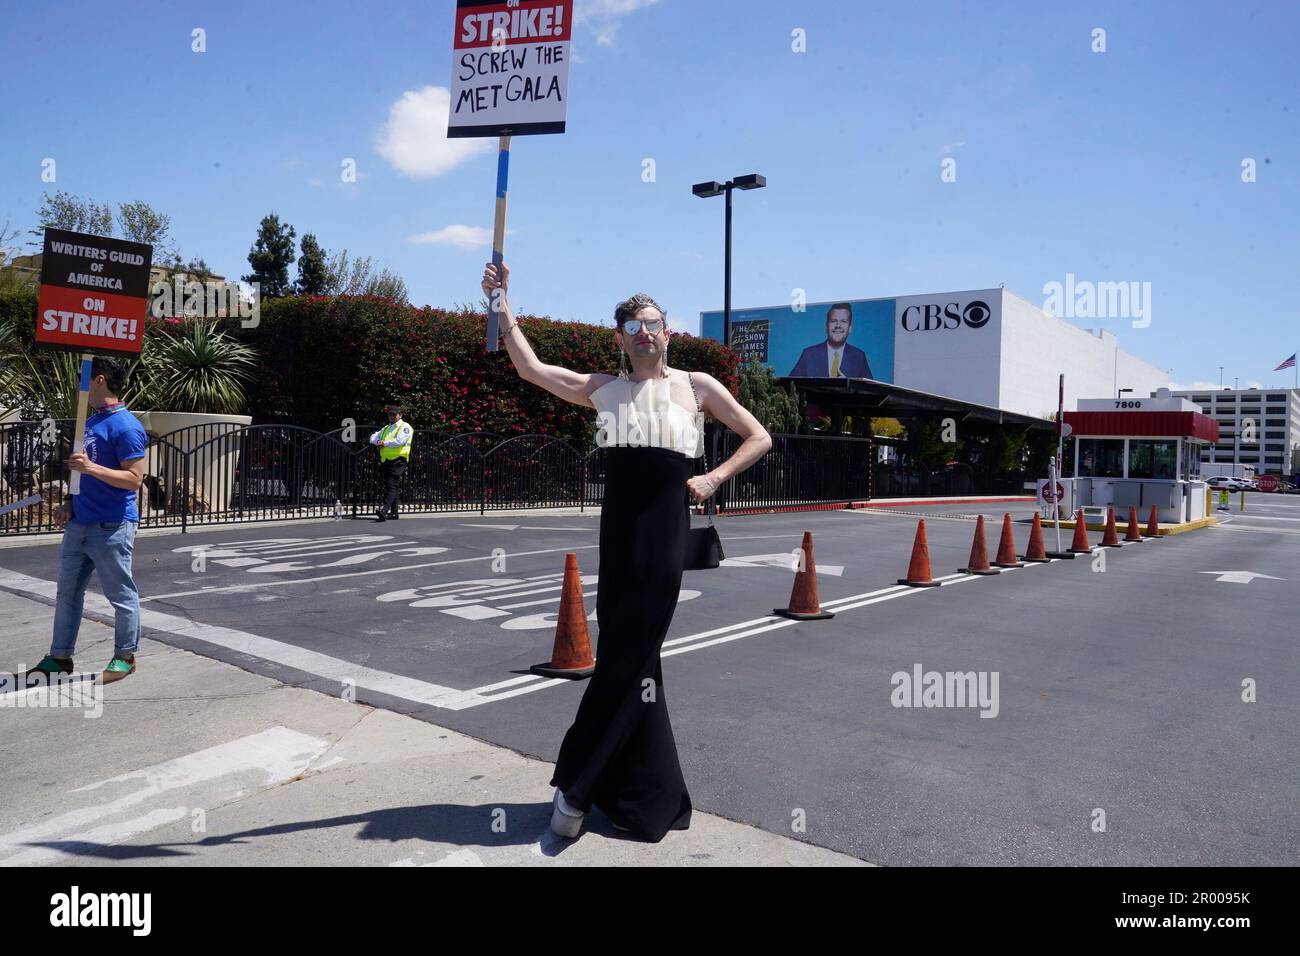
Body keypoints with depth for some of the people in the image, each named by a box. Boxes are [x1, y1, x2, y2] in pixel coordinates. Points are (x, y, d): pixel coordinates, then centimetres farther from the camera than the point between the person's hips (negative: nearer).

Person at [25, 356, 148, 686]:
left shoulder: (126, 427, -15)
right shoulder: (91, 421, 14)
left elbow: (134, 478, -20)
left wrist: (91, 468, -28)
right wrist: (71, 504, 13)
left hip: (112, 528, -9)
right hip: (79, 523, 10)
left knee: (122, 596, 4)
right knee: (67, 593, 15)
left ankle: (125, 657, 16)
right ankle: (60, 657, 26)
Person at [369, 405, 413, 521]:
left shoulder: (405, 427, 1)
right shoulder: (386, 428, 25)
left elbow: (400, 441, -15)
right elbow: (373, 438, 18)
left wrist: (385, 443, -10)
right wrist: (378, 441, -5)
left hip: (397, 461, -8)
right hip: (385, 461, 8)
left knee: (391, 486, -18)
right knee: (389, 487, 9)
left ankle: (384, 510, -32)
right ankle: (393, 513, 14)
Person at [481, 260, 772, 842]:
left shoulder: (697, 386, 9)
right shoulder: (603, 389, 13)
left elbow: (759, 438, 12)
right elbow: (529, 367, 7)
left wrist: (716, 477, -2)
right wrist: (502, 303, 4)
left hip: (666, 529, -2)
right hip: (619, 531, 2)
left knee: (625, 658, -2)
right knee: (634, 659, 5)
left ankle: (576, 783, 12)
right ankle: (652, 797, 19)